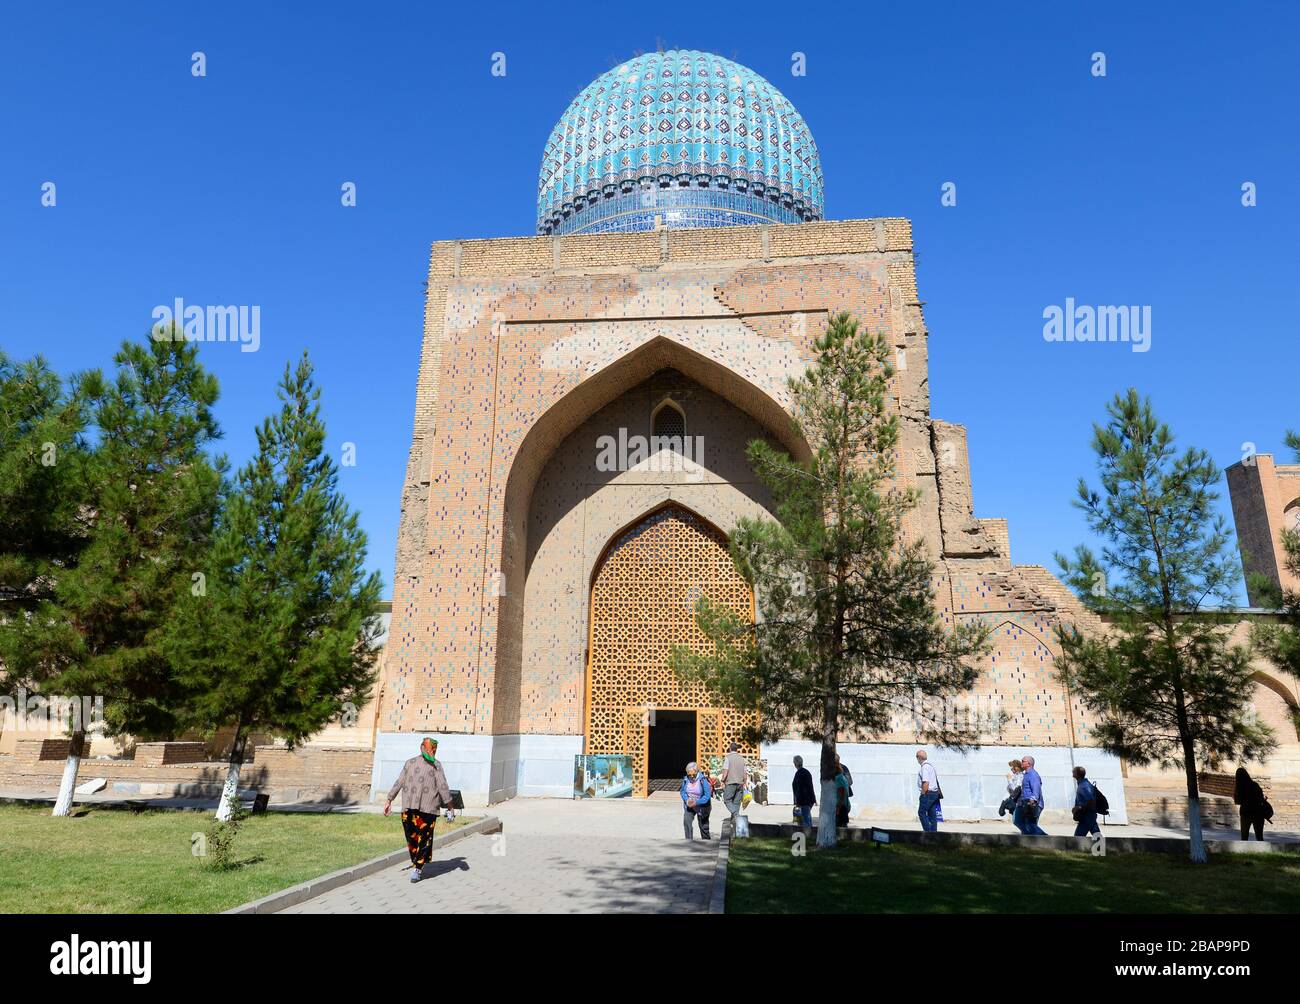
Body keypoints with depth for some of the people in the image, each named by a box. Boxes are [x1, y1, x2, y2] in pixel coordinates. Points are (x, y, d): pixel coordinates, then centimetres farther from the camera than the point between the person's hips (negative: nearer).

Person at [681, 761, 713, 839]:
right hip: (689, 806, 3)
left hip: (701, 806, -3)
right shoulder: (685, 780, -9)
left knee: (703, 825, 11)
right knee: (687, 822, -16)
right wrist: (687, 800, -16)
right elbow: (683, 792, 3)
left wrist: (696, 803, -29)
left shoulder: (703, 780, -23)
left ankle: (706, 841, 33)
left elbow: (707, 795, -21)